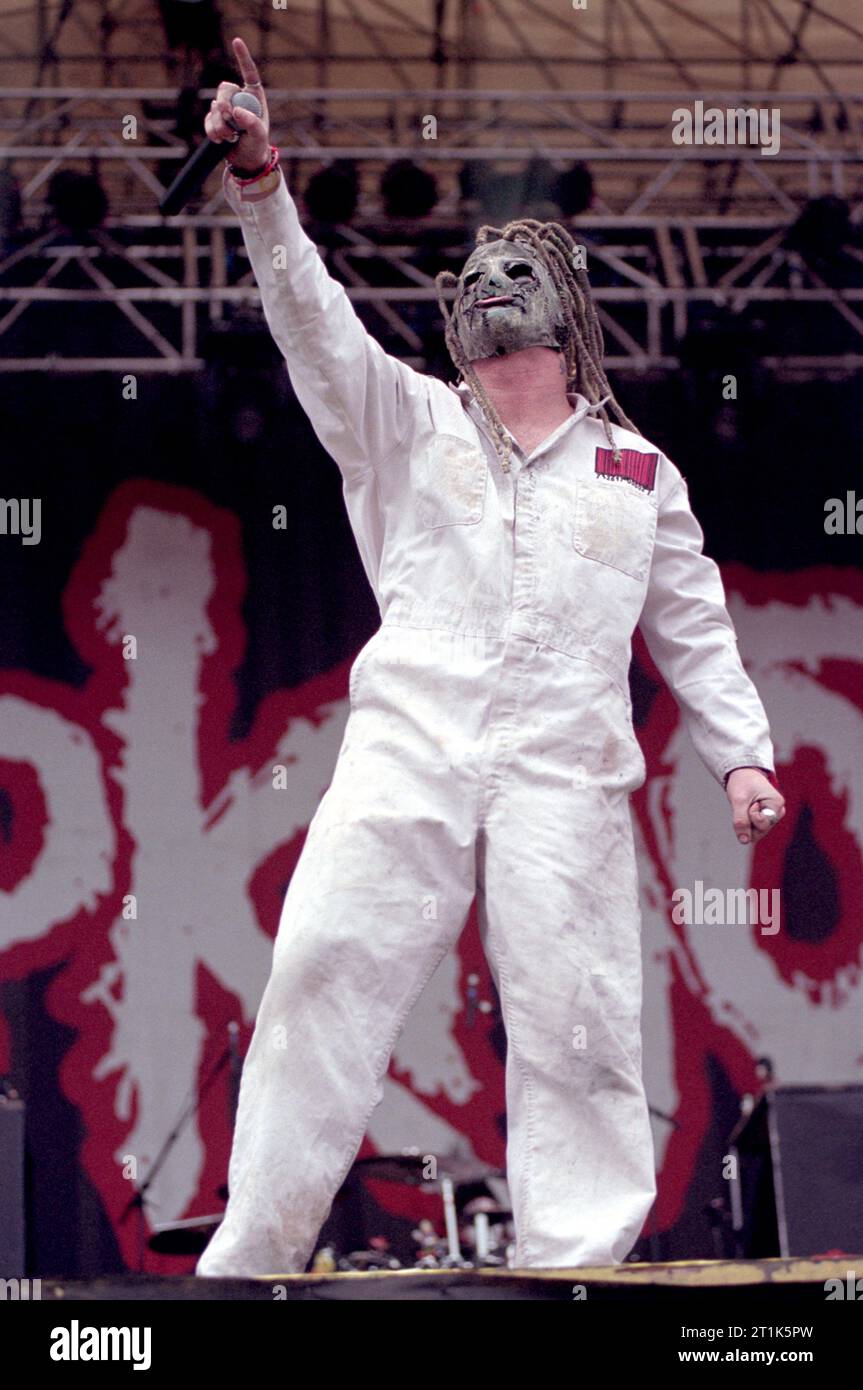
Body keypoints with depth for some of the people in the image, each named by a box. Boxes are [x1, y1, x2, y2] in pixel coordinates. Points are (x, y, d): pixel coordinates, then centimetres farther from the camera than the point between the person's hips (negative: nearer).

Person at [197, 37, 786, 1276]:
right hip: (407, 750, 0)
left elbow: (693, 625, 18)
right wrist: (262, 191, -14)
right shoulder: (408, 425, 15)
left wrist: (742, 752, 6)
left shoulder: (637, 473, 17)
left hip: (564, 775, 1)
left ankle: (577, 1264, -1)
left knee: (577, 1022, -6)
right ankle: (252, 1252, -9)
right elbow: (317, 326, 1)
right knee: (325, 981, -11)